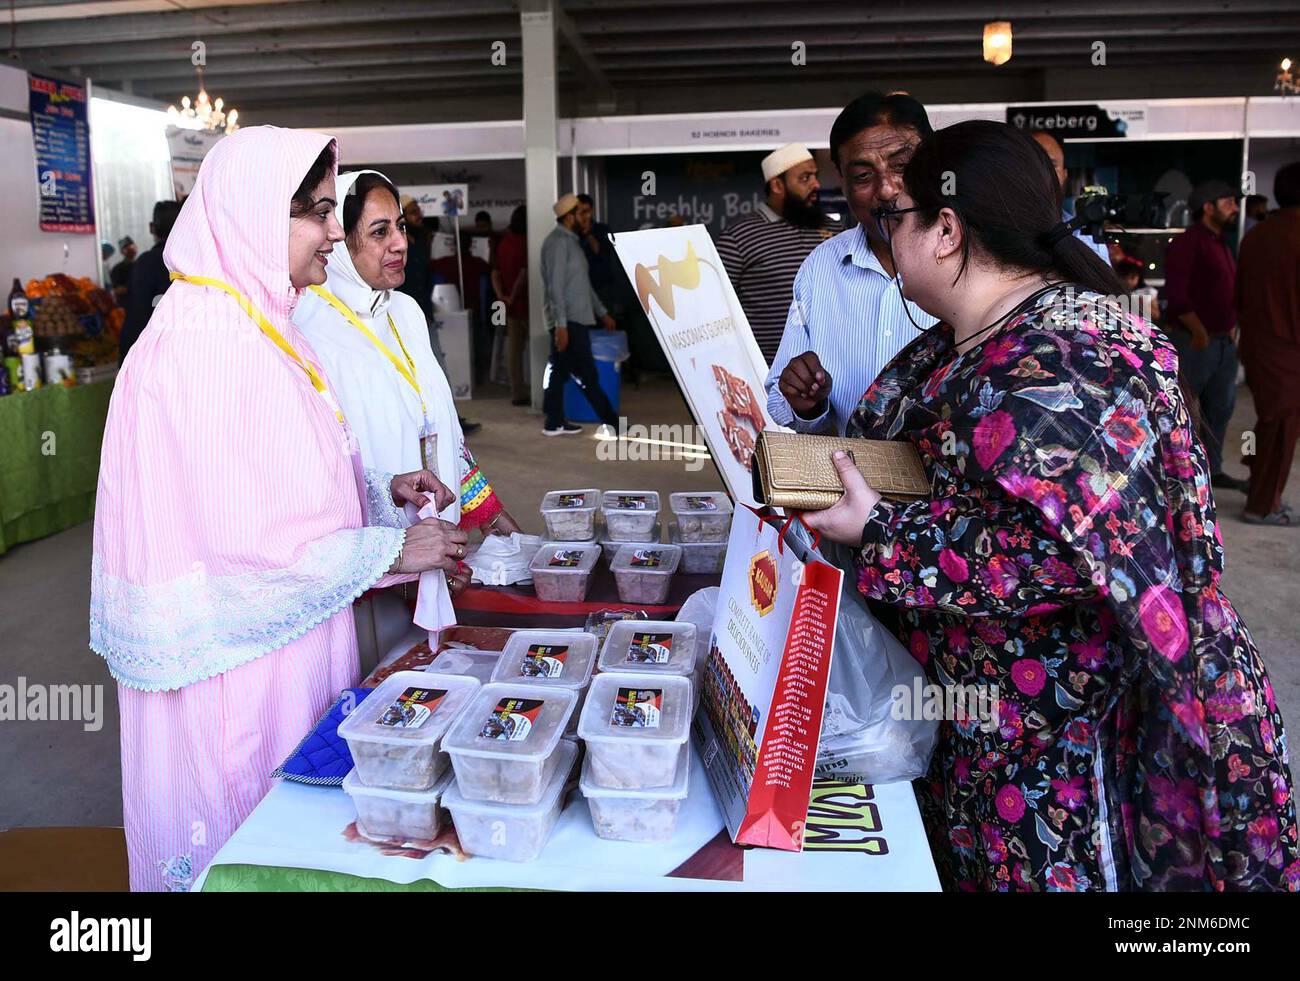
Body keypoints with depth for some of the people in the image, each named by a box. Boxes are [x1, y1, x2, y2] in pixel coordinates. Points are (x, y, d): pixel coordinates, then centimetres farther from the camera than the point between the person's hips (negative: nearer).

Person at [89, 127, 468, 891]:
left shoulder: (264, 325, 8)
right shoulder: (201, 346, -22)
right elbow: (239, 543, -25)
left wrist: (380, 489, 3)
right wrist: (390, 551, -17)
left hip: (293, 650, 9)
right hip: (235, 666, -9)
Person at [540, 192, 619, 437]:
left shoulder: (571, 241, 18)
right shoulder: (558, 242, -12)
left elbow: (583, 284, 24)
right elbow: (555, 286, -19)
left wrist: (602, 312, 23)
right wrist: (560, 324, -23)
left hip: (576, 319, 9)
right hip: (568, 322, -9)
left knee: (560, 370, 10)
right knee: (586, 375, -5)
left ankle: (554, 422, 14)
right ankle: (612, 423, -3)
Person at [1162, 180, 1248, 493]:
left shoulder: (1221, 244, 18)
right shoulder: (1187, 243, -11)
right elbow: (1176, 296, -20)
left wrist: (1231, 328, 12)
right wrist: (1200, 334, -15)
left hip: (1224, 342, 9)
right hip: (1194, 342, -9)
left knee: (1220, 409, 14)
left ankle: (1212, 470, 25)